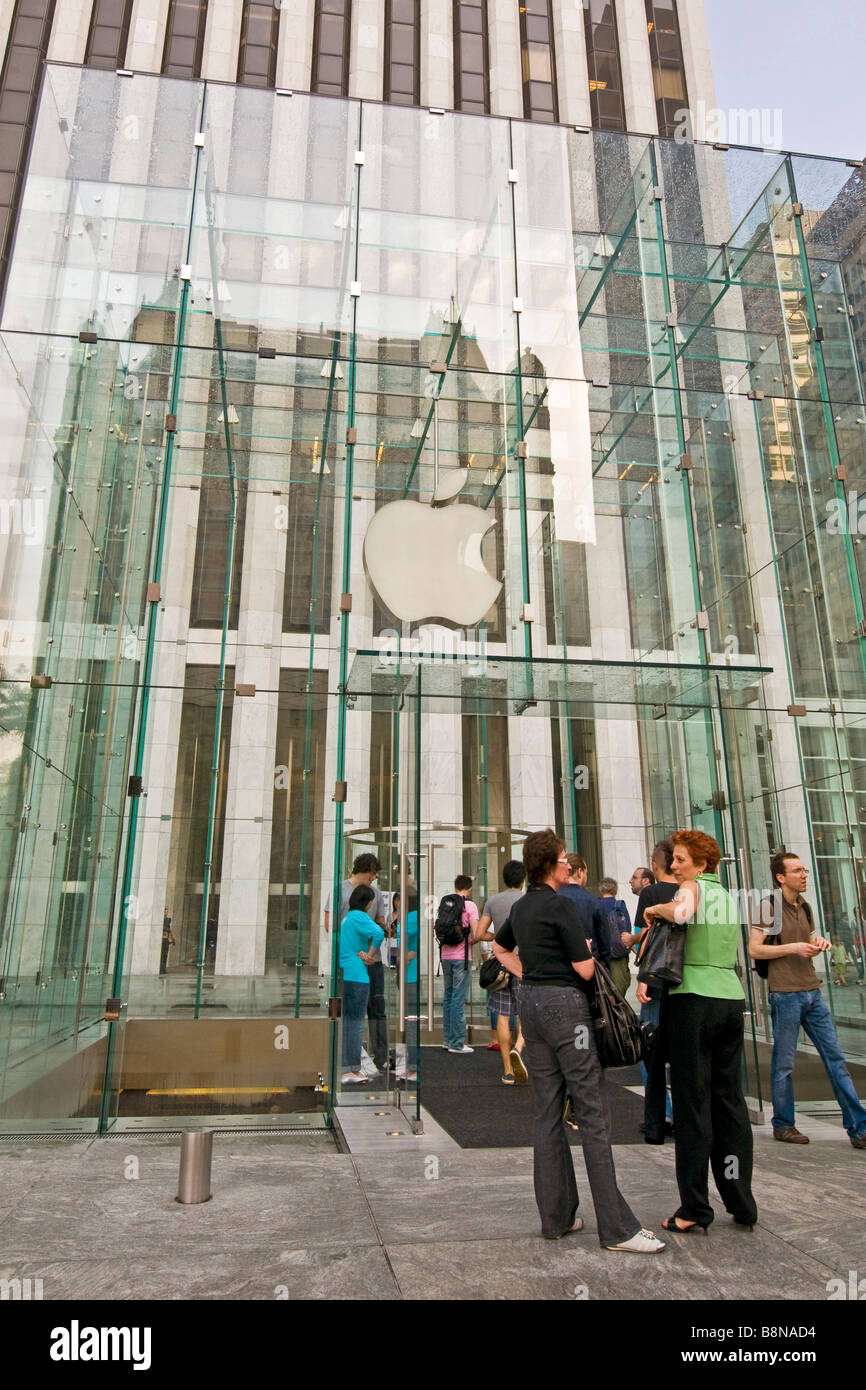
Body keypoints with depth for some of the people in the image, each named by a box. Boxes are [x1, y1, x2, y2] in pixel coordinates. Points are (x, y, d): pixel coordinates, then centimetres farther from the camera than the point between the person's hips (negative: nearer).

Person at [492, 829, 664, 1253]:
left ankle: (556, 1217, 19)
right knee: (591, 1113, -3)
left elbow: (499, 948, 28)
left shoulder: (521, 907, 12)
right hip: (565, 1003, -8)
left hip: (531, 1003, 8)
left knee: (547, 1113, 12)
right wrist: (588, 948, 5)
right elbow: (585, 969, -15)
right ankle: (617, 1227, 3)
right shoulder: (561, 905, -14)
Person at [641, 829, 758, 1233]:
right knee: (731, 1100, 13)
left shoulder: (693, 887, -6)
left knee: (693, 1102, 0)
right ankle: (742, 1204, 21)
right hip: (732, 998, 7)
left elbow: (682, 913, -30)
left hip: (695, 1000, -7)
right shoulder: (729, 897, 17)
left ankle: (695, 1210, 6)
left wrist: (656, 908, -11)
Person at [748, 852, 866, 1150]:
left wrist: (818, 944, 3)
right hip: (785, 994, -7)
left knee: (836, 1058, 7)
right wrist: (793, 948, -16)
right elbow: (754, 950, -11)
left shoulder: (805, 907, 14)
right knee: (784, 1064, 3)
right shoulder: (769, 906, -8)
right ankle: (783, 1125, 16)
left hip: (812, 991, 7)